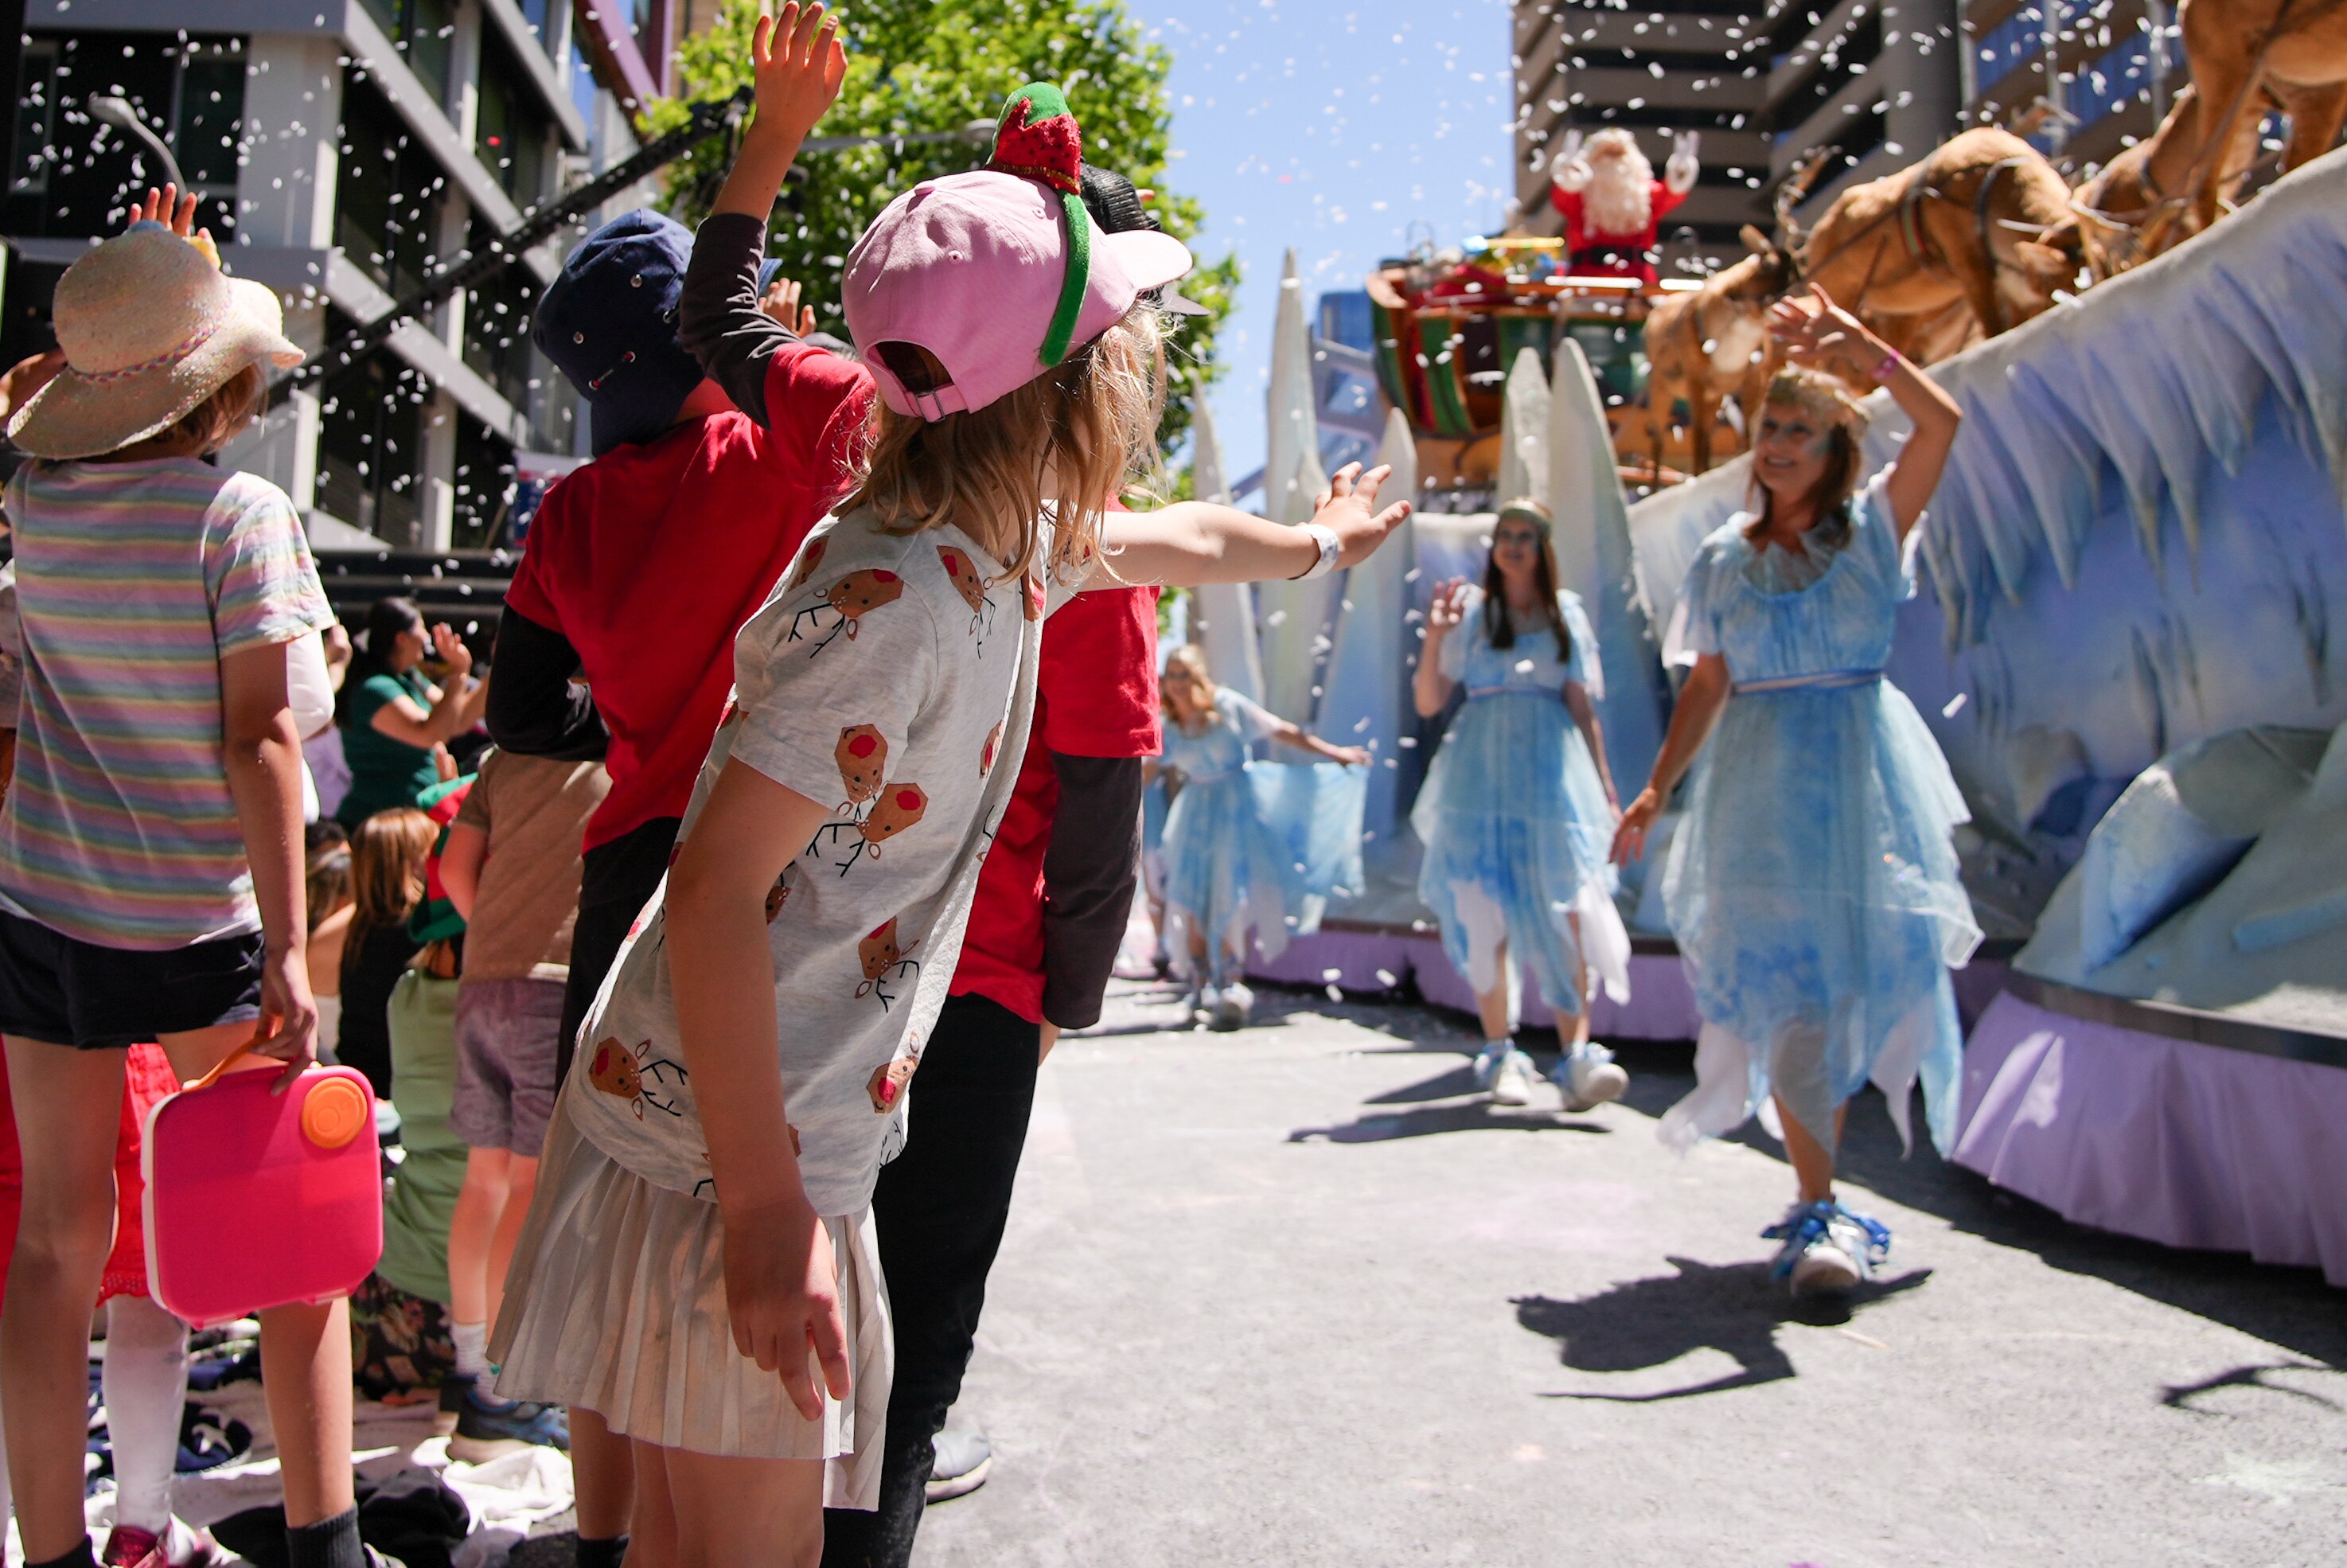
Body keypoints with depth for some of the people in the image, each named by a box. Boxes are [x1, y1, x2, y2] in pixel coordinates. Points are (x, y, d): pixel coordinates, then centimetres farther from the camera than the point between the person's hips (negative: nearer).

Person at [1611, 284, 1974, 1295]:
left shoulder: (1873, 528, 4)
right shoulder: (1723, 559, 9)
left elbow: (1942, 422, -12)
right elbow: (1707, 687, 9)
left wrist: (1857, 348, -16)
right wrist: (1656, 790, 2)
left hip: (1861, 773, 0)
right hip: (1758, 782, 0)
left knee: (1853, 976, 4)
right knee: (1782, 983, -7)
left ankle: (1818, 1199, 20)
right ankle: (1817, 1209, -3)